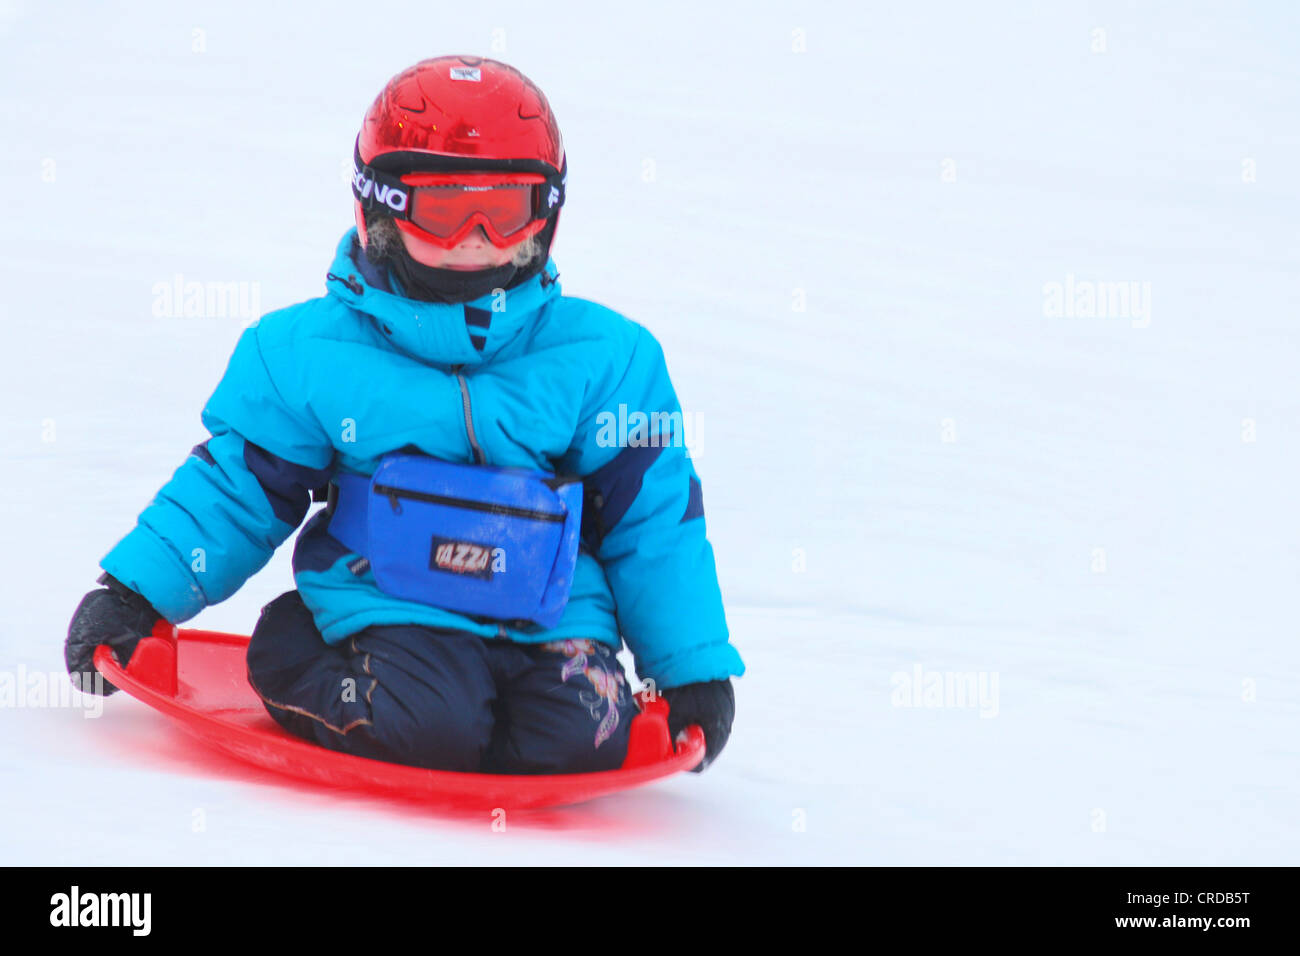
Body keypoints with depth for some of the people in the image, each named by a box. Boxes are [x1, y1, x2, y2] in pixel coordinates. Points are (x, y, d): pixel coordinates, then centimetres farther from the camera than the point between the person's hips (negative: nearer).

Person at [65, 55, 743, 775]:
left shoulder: (604, 359, 5)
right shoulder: (310, 355, 3)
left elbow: (654, 517, 11)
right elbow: (235, 488, 11)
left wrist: (694, 666, 7)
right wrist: (131, 594, 2)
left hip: (555, 620, 2)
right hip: (388, 606, -2)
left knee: (576, 738, -25)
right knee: (428, 724, -30)